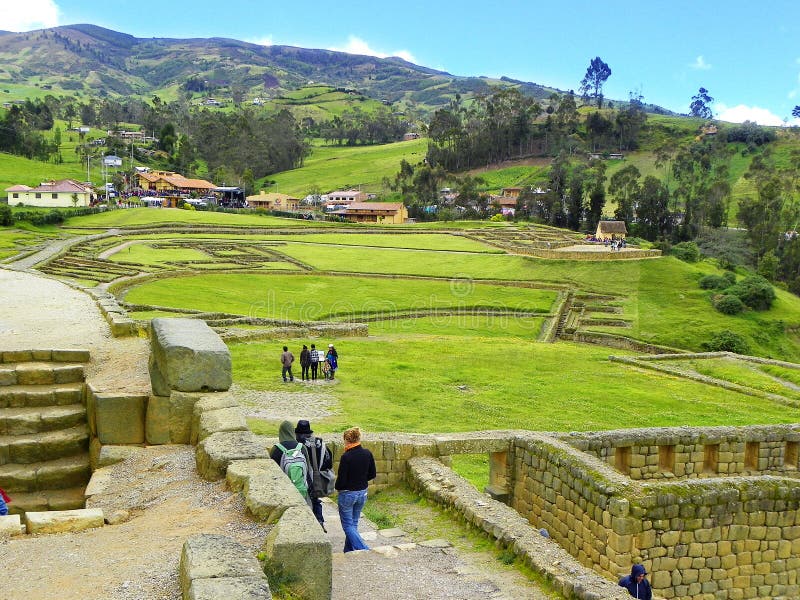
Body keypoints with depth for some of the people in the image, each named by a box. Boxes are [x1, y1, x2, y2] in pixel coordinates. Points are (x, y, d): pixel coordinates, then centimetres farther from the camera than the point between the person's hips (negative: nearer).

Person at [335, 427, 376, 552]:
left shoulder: (346, 457, -23)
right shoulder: (367, 454, -6)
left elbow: (341, 479, -17)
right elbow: (372, 475, 4)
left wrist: (338, 487, 3)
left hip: (347, 494, -6)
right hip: (362, 493, 6)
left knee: (348, 525, 6)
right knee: (354, 523, 20)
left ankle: (364, 550, -6)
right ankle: (349, 551, 29)